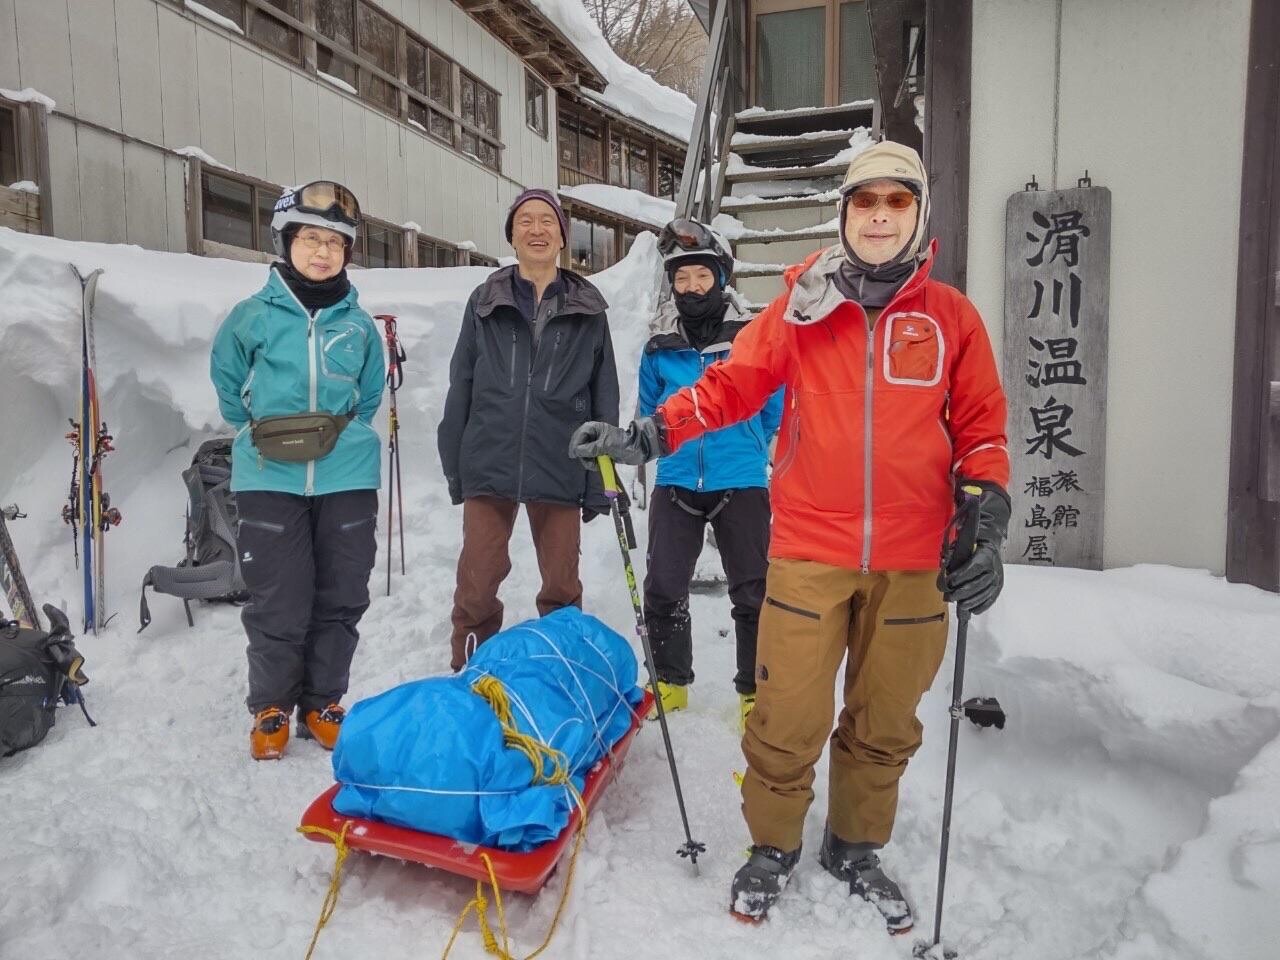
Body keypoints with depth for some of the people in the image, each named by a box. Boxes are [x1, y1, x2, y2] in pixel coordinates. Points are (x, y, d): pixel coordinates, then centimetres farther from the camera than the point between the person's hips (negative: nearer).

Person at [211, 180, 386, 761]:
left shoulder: (358, 325, 4)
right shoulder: (252, 316, -1)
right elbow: (228, 384, 13)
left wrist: (343, 431, 7)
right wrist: (258, 429, 8)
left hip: (348, 479, 2)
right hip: (269, 480, -2)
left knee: (340, 599, 8)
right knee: (278, 604, 2)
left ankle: (322, 703, 25)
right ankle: (271, 707, 22)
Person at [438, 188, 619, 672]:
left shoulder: (588, 309, 7)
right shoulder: (485, 302, 8)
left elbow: (604, 398, 6)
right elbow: (461, 387, 9)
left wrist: (600, 480, 2)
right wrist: (454, 467, 5)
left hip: (559, 469, 0)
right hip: (489, 464, 0)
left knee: (562, 586, 10)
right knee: (477, 584, 1)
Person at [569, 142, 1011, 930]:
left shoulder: (952, 315, 4)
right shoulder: (802, 306, 2)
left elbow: (981, 427, 6)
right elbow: (732, 382, -1)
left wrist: (987, 523, -5)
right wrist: (651, 435, -13)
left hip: (915, 560, 2)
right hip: (809, 550, -1)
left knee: (885, 723, 15)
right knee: (788, 719, 3)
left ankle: (856, 847, 38)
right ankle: (774, 847, 30)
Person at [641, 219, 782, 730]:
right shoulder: (659, 346, 5)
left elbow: (773, 409, 9)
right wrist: (671, 444, 12)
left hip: (741, 483, -2)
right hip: (676, 482, 2)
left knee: (753, 593, 3)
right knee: (664, 589, 4)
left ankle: (756, 691, 19)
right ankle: (670, 682, 24)